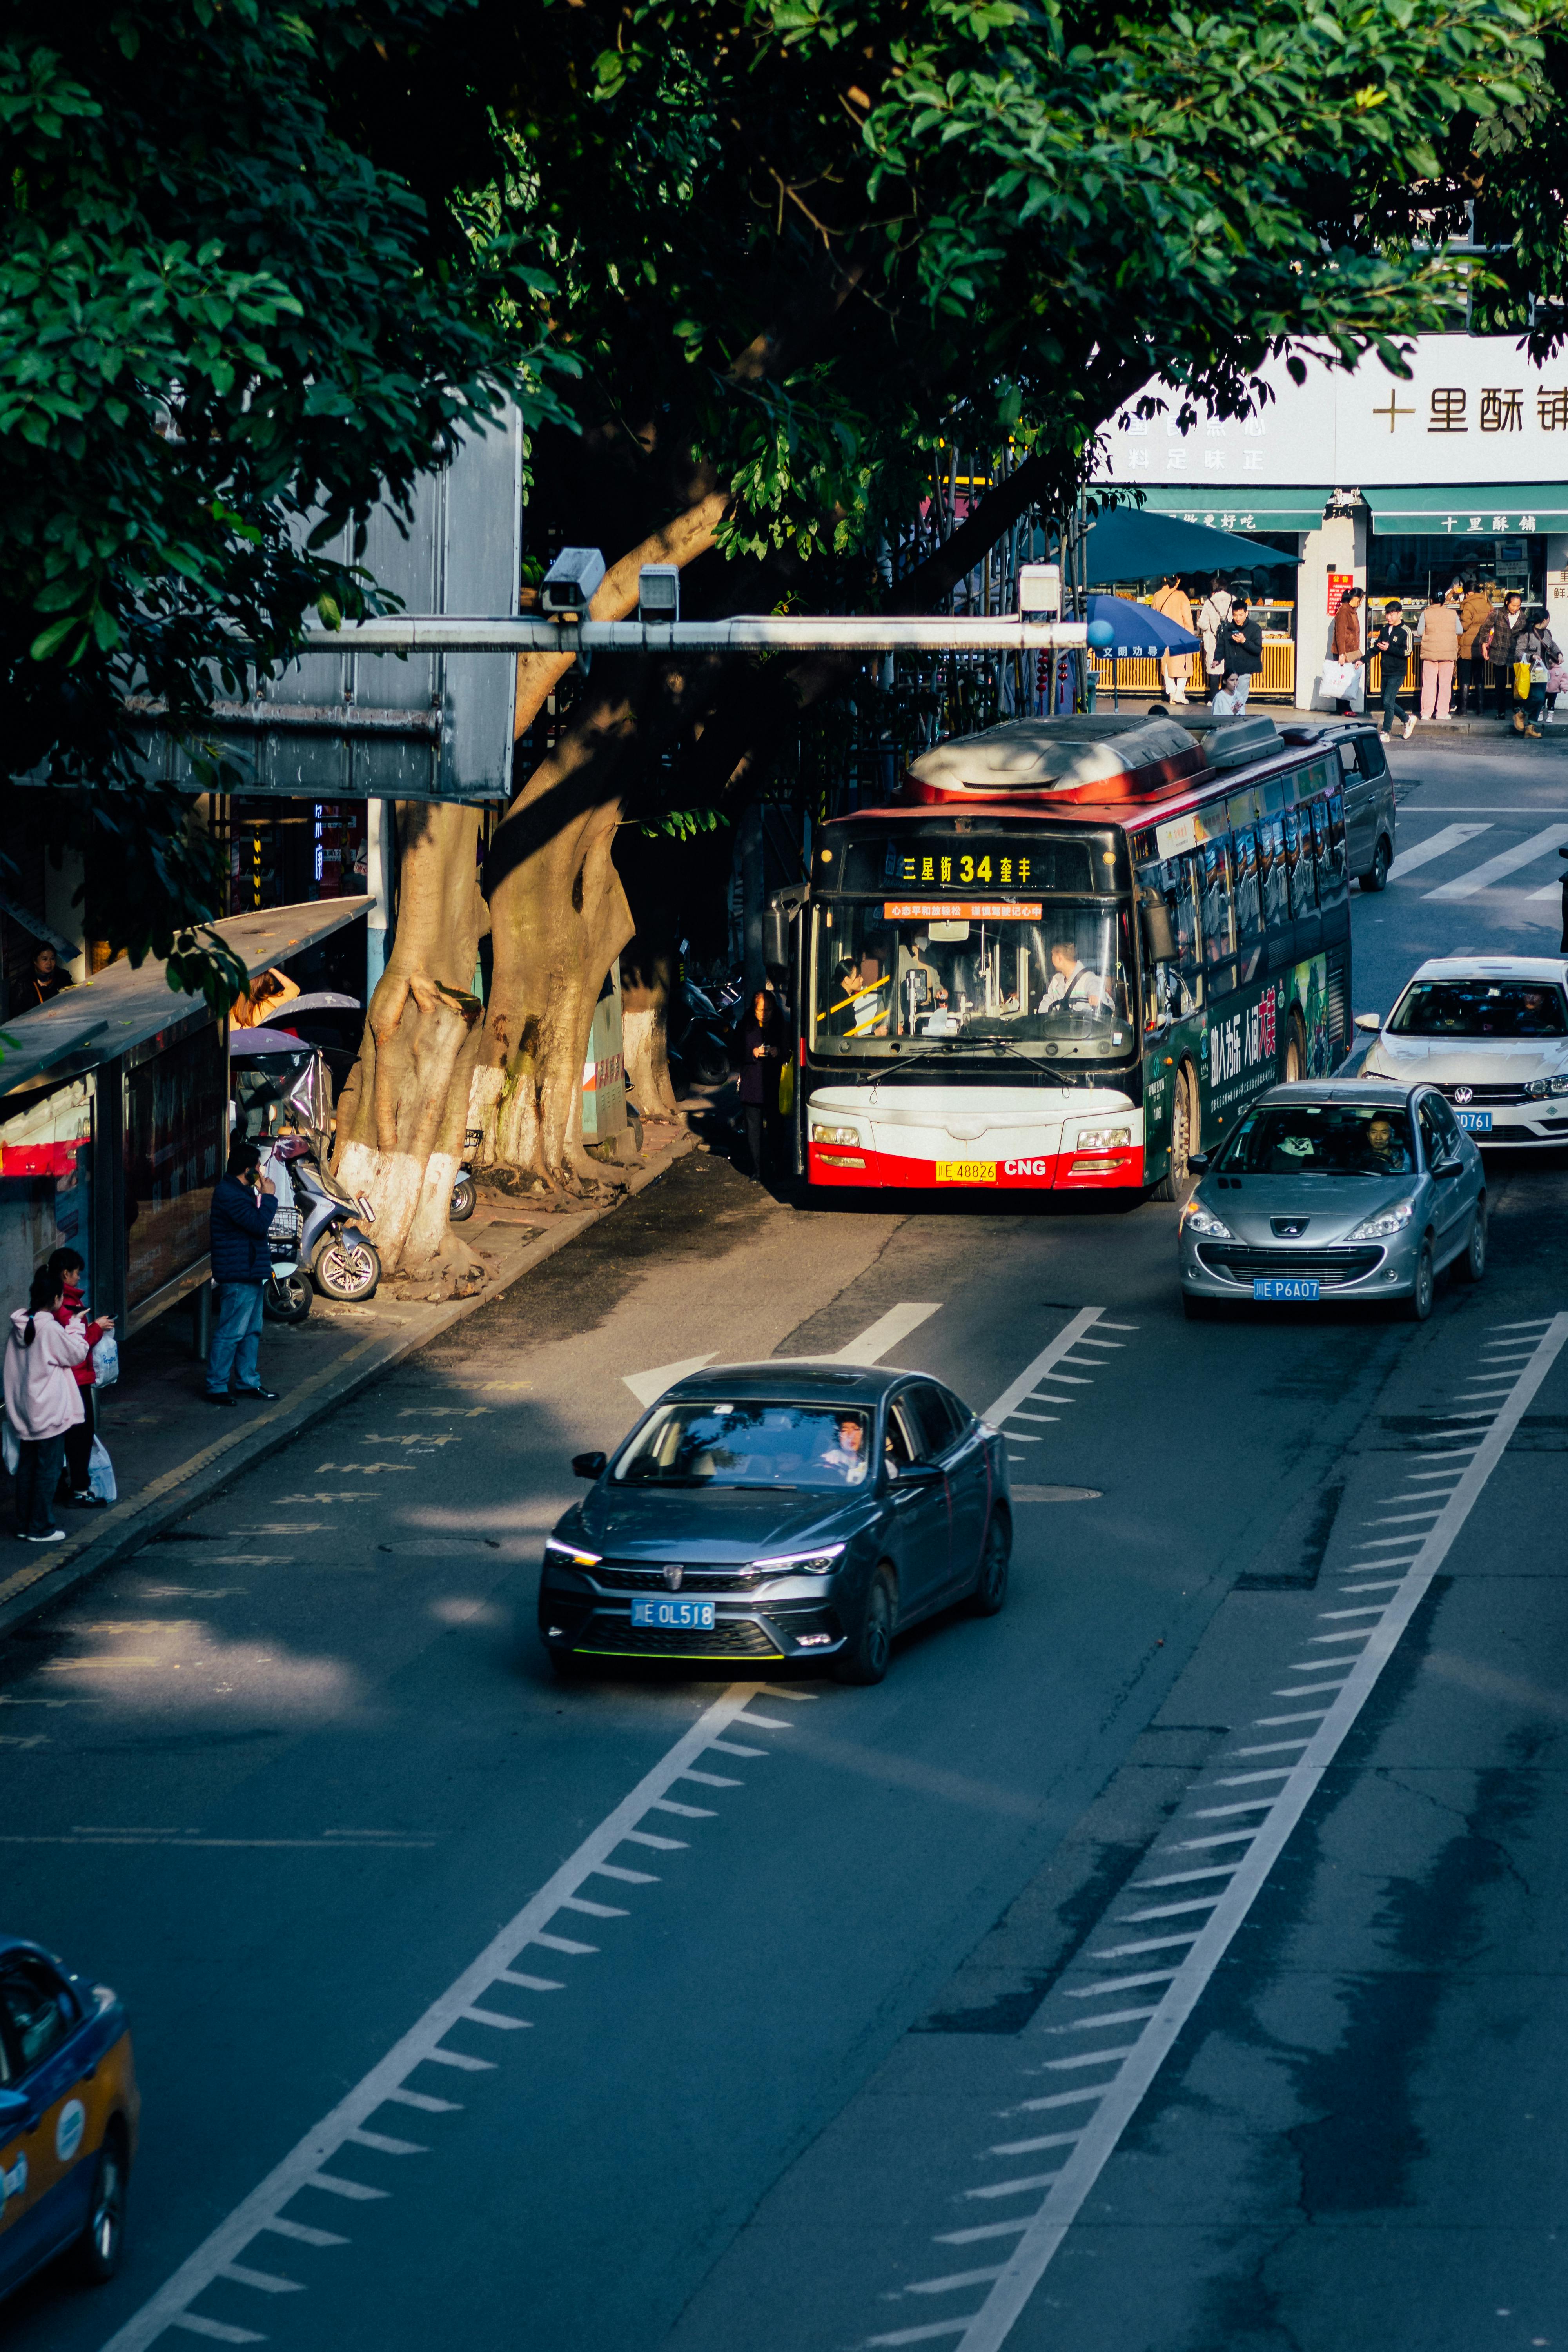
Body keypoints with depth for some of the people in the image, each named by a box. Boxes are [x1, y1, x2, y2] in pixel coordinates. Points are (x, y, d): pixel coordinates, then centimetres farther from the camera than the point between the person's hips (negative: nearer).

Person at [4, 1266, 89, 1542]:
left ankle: (24, 1524, 23)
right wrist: (76, 1326, 1)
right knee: (48, 1468, 3)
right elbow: (77, 1354, -10)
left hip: (23, 1410, 8)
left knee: (27, 1465, 16)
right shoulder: (50, 1329, -21)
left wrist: (70, 1326, 10)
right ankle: (41, 1528, 7)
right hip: (49, 1411, -8)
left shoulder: (19, 1325, 1)